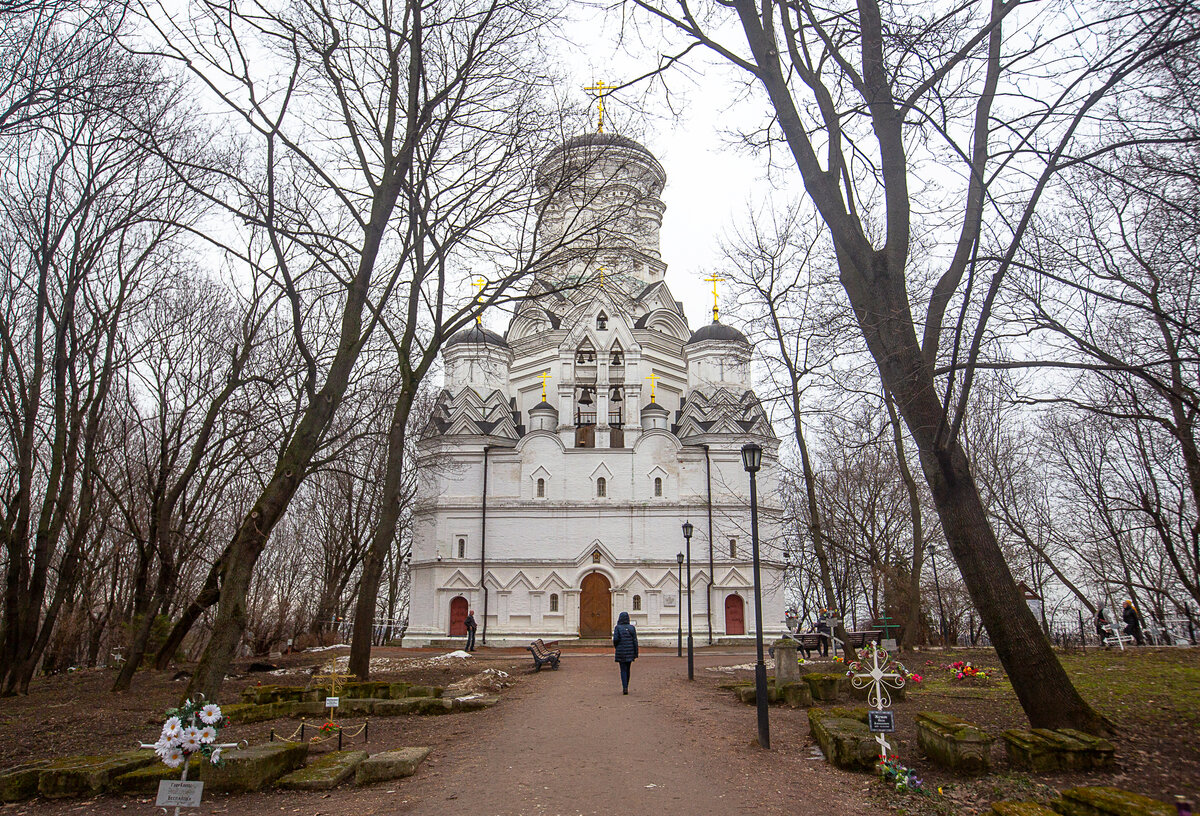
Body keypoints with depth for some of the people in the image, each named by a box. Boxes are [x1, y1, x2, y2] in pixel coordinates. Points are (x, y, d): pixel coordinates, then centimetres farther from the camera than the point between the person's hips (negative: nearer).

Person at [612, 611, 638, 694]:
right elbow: (635, 640, 0)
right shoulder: (632, 628, 2)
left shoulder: (617, 627, -6)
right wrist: (636, 654, 3)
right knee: (627, 669, 16)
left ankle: (625, 688, -12)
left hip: (621, 652, -3)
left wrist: (615, 646, 9)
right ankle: (626, 687, 27)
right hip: (630, 651, 3)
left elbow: (616, 639, -14)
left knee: (623, 670, 1)